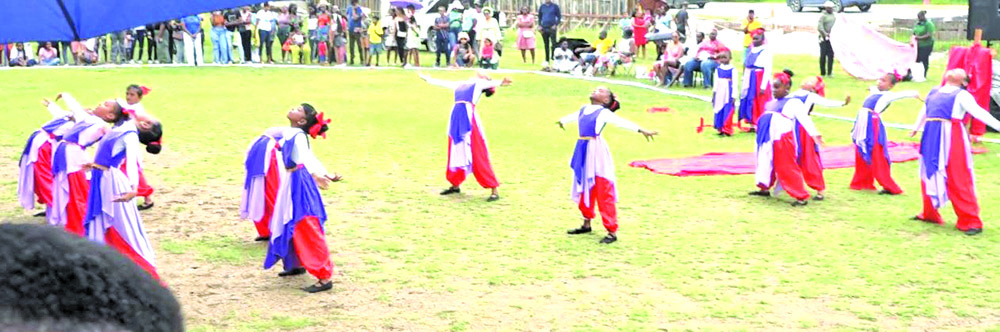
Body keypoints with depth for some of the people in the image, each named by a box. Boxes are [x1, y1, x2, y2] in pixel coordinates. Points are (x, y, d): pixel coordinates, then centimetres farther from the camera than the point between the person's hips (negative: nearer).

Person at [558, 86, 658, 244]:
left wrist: (641, 130, -33)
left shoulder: (604, 113, -6)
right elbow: (572, 116, 37)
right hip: (583, 152, 7)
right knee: (584, 190, 17)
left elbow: (622, 122, -19)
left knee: (604, 195, -6)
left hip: (597, 154, -7)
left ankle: (612, 232, -2)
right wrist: (562, 121, 58)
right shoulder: (583, 110, 14)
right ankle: (586, 224, 34)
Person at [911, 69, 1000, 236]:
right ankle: (929, 214, 31)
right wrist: (916, 128, 45)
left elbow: (978, 112, -12)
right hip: (932, 139, 6)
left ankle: (971, 222, 3)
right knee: (930, 176, 14)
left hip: (952, 139, -6)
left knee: (959, 180, -4)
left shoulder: (961, 95, -2)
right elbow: (924, 112, 30)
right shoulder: (933, 93, 14)